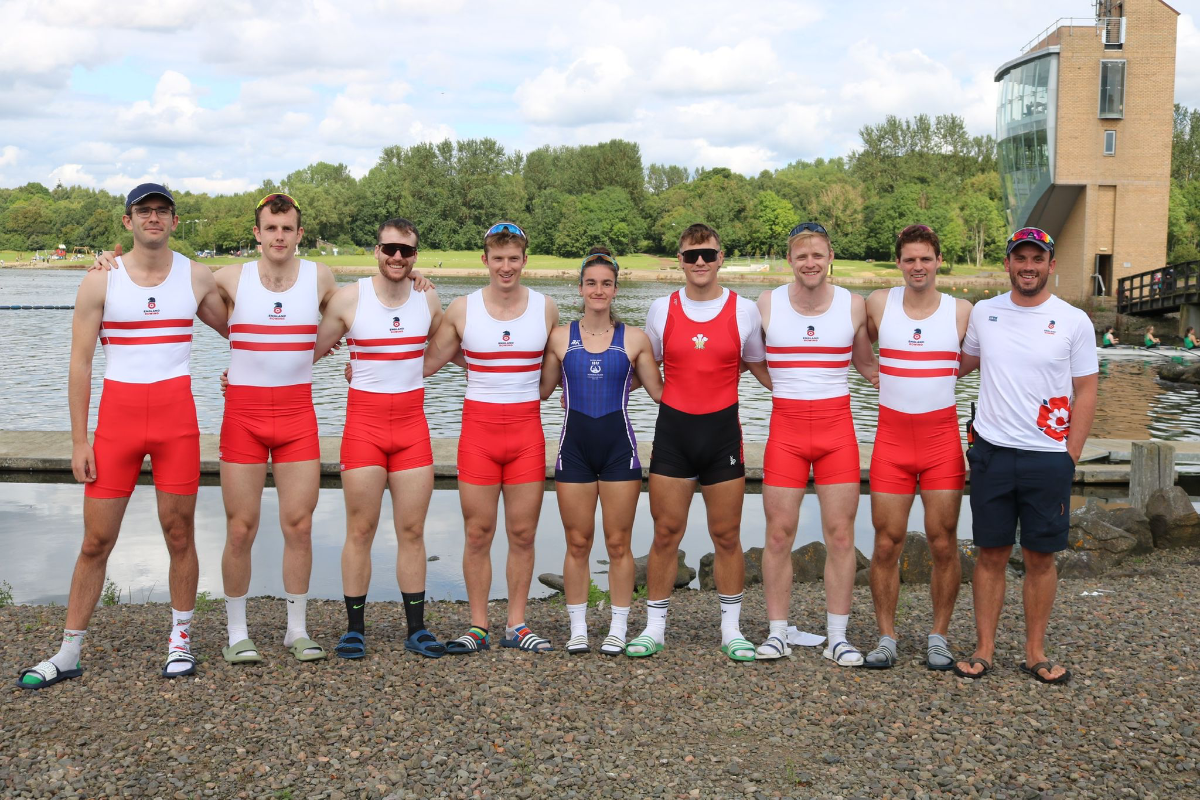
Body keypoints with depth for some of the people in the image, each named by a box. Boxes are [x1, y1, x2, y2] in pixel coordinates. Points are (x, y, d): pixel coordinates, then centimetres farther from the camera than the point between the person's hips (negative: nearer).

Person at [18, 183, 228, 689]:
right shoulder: (100, 281, 1)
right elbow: (79, 364, 0)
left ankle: (180, 639, 20)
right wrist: (79, 441, -4)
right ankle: (70, 652, 13)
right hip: (117, 415, -1)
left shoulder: (197, 277, 5)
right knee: (96, 540, 3)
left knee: (179, 533, 5)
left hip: (177, 415, 1)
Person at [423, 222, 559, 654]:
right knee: (478, 534, 2)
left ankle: (516, 625, 16)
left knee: (523, 533, 4)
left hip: (527, 430, 1)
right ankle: (477, 627, 13)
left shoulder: (546, 308, 5)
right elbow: (424, 363, 7)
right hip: (478, 428, -1)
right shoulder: (462, 309, 1)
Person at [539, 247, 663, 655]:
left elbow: (659, 391, 7)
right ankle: (578, 629, 18)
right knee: (577, 544, 6)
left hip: (618, 445, -1)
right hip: (574, 445, 1)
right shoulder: (560, 337, 5)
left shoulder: (634, 339, 3)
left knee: (618, 544, 4)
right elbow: (542, 389, 11)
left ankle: (618, 629, 16)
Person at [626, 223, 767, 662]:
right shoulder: (661, 309, 3)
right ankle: (654, 626, 15)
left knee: (727, 536, 6)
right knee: (665, 534, 3)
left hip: (723, 431, 0)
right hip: (673, 429, 0)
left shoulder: (744, 311, 1)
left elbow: (761, 367, 14)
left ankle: (731, 629, 19)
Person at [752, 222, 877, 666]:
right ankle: (777, 633, 13)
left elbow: (867, 365, 14)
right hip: (785, 429, 0)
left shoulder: (854, 305, 2)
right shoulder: (766, 304, 0)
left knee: (841, 535, 2)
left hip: (837, 427, 1)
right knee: (779, 534, 1)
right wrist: (780, 388, 2)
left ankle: (837, 637, 11)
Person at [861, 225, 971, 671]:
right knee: (886, 544, 2)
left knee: (943, 544, 2)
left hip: (942, 437, 0)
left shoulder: (962, 312, 1)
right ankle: (886, 637, 14)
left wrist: (936, 374, 6)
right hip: (891, 437, 0)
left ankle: (938, 637, 17)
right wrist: (890, 380, 9)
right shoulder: (878, 304, 1)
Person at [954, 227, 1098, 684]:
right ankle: (984, 649, 15)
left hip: (1049, 459, -1)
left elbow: (1085, 392, 1)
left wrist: (1070, 459, -3)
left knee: (1040, 558, 6)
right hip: (992, 453, 1)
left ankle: (1035, 653, 18)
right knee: (991, 555, 6)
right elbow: (964, 363, 22)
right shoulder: (983, 313, 5)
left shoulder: (1074, 321, -1)